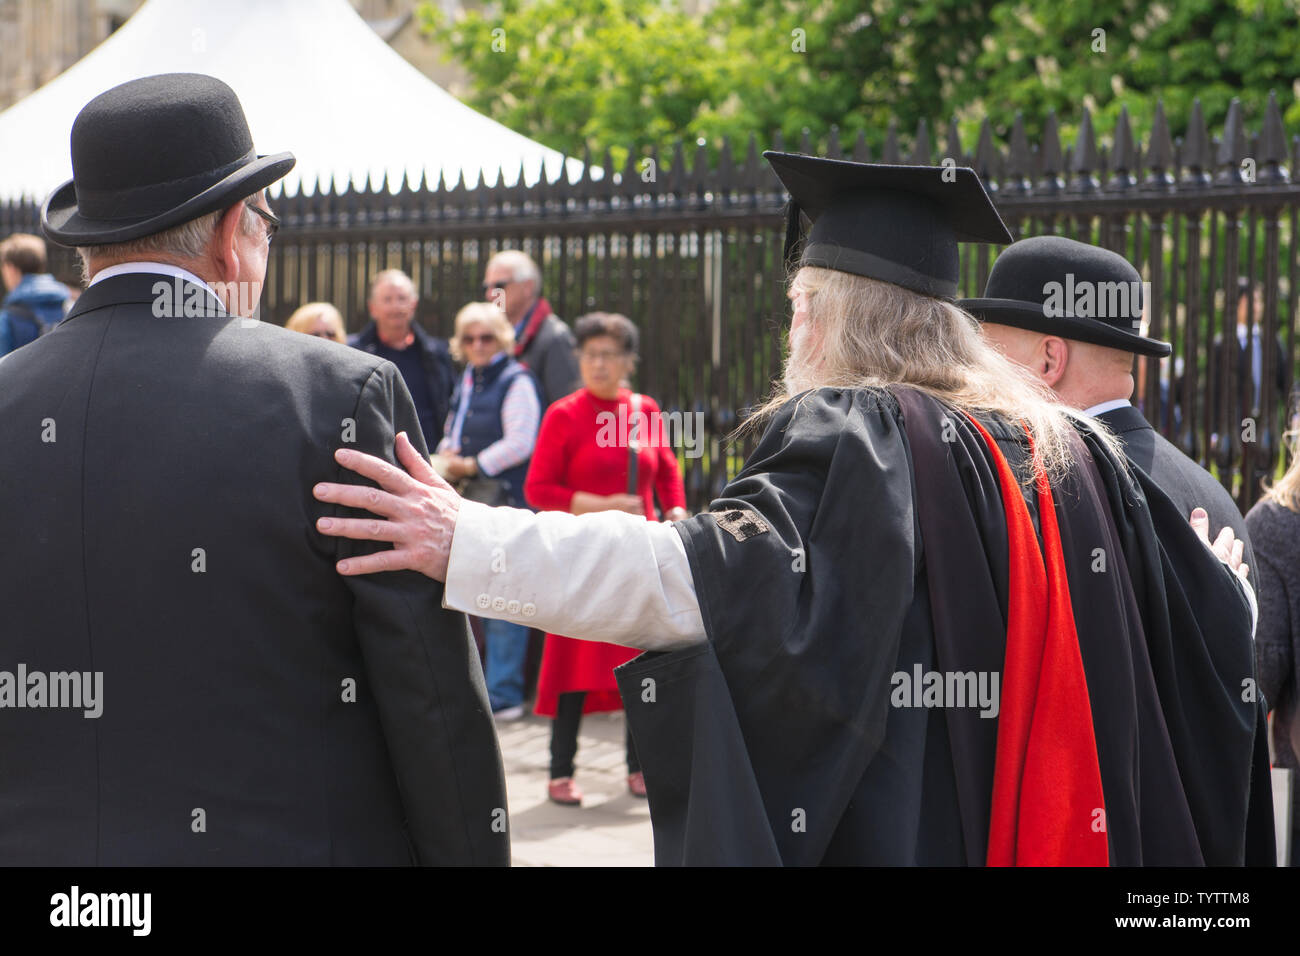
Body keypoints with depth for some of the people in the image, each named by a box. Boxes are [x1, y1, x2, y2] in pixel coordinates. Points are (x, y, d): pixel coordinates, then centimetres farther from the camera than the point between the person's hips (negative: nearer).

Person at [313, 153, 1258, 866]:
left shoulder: (846, 437, -14)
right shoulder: (1075, 455, 6)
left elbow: (722, 573, -30)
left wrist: (473, 543, -31)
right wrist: (1235, 578, 38)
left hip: (875, 837, -7)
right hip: (1043, 840, 7)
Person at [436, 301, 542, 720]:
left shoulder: (517, 382, -7)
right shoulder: (467, 381, 18)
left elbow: (519, 444, -15)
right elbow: (453, 431, 29)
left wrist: (473, 465, -12)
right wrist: (448, 453, 8)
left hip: (505, 501, -8)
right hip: (468, 501, 8)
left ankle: (503, 694, -4)